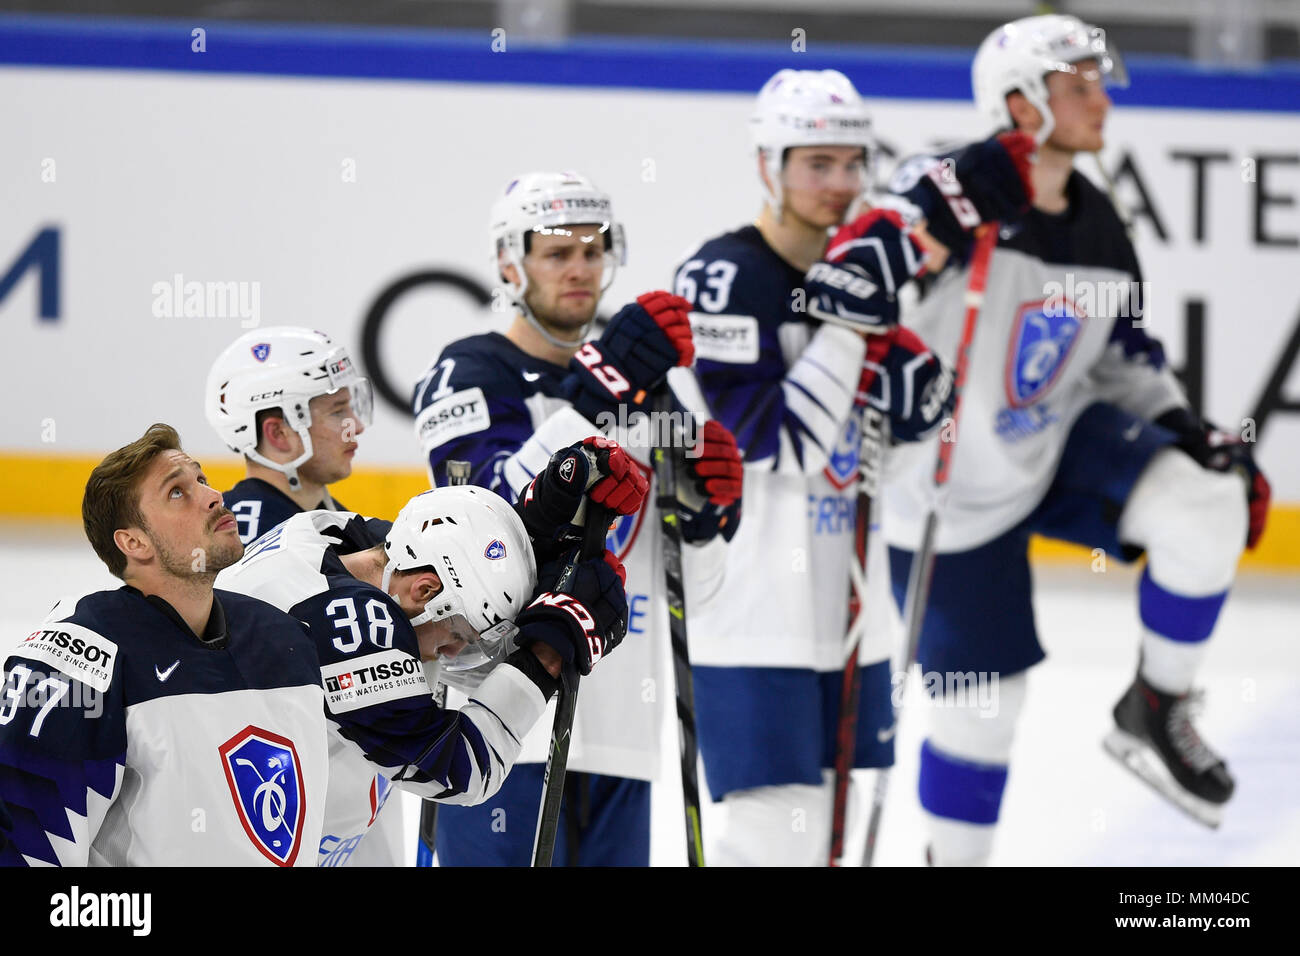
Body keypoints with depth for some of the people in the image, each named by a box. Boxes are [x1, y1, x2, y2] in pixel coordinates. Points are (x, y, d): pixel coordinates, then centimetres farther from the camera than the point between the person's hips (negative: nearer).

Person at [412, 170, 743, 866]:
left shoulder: (645, 388, 18)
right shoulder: (468, 377, -2)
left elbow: (690, 586, 20)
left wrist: (707, 507, -1)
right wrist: (594, 397, -27)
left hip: (620, 734, 7)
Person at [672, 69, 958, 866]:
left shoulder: (858, 264, 11)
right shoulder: (724, 278, -14)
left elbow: (923, 414, 14)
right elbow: (774, 442, -21)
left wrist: (903, 365, -7)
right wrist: (846, 328, -22)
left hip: (843, 609, 8)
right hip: (750, 616, -8)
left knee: (822, 827, 13)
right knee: (777, 833, -14)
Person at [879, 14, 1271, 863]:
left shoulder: (1100, 226, 0)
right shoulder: (949, 192, -23)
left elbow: (1128, 354, 13)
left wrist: (1198, 439, 3)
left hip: (1061, 445, 6)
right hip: (953, 494, -6)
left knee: (1205, 503, -19)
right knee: (985, 696, 1)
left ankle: (1156, 714, 0)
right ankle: (958, 856, 26)